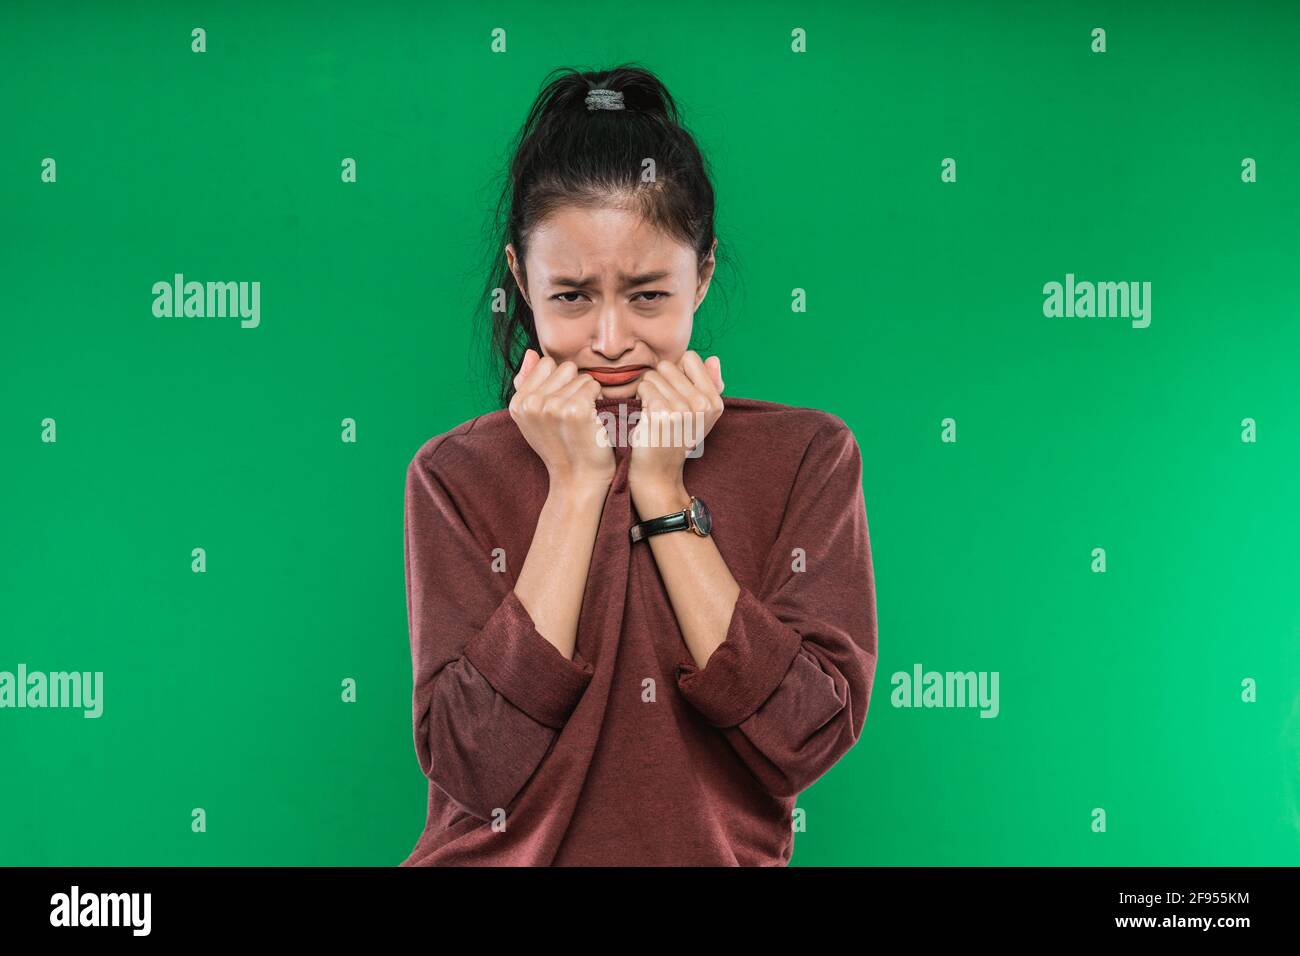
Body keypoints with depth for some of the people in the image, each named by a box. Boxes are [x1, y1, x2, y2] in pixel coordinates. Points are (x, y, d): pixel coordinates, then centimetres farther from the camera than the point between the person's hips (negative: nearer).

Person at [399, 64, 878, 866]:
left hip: (719, 851, 1)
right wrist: (576, 486, -9)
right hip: (505, 859, 0)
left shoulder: (806, 457, 2)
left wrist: (662, 491, -8)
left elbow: (804, 739, -8)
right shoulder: (458, 474, 2)